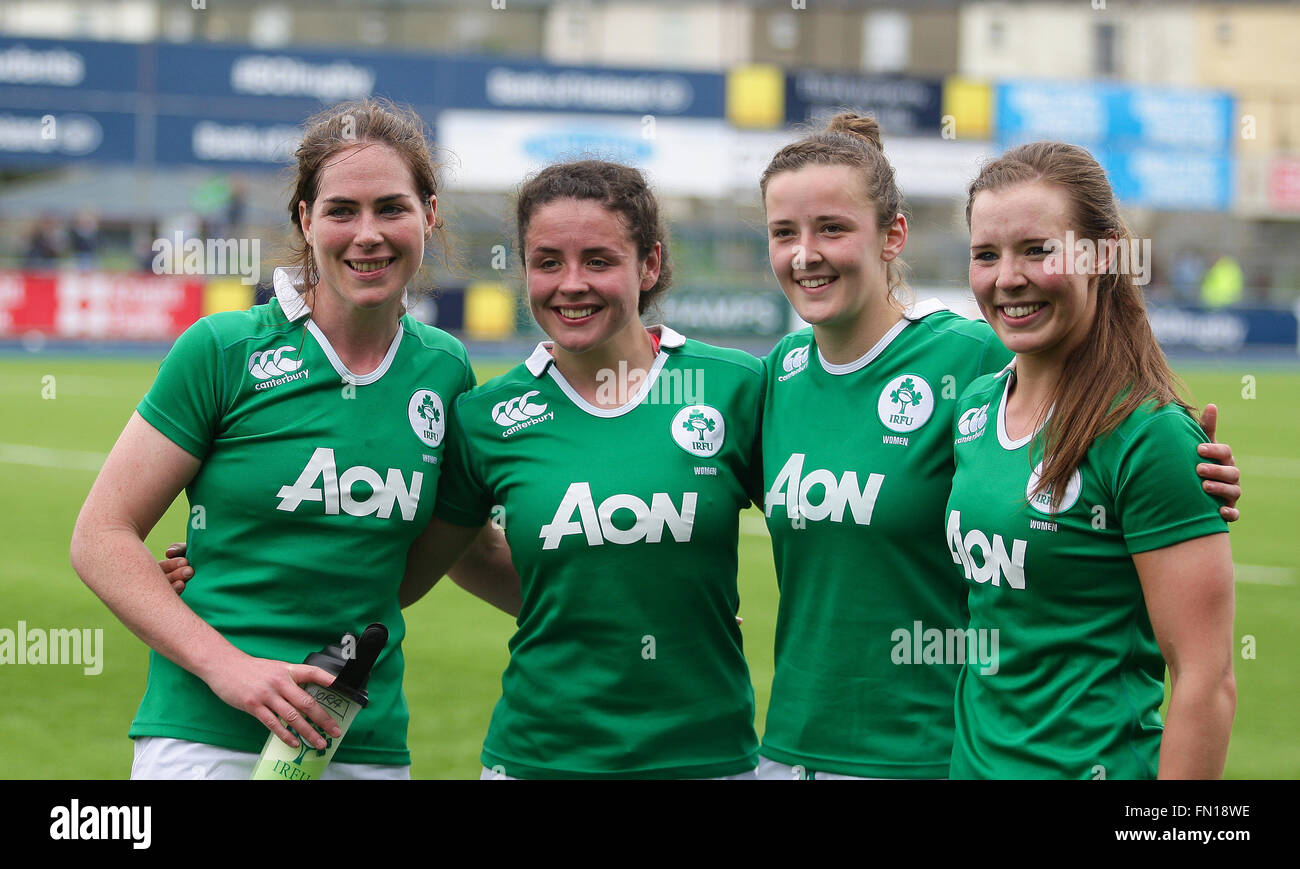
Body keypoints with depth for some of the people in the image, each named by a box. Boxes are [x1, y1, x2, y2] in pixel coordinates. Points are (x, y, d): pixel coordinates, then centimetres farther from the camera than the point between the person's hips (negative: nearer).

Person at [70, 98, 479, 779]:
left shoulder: (445, 369, 6)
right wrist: (224, 663, -16)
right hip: (206, 740, -3)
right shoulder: (222, 350, -6)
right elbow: (100, 536, -6)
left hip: (371, 747, 4)